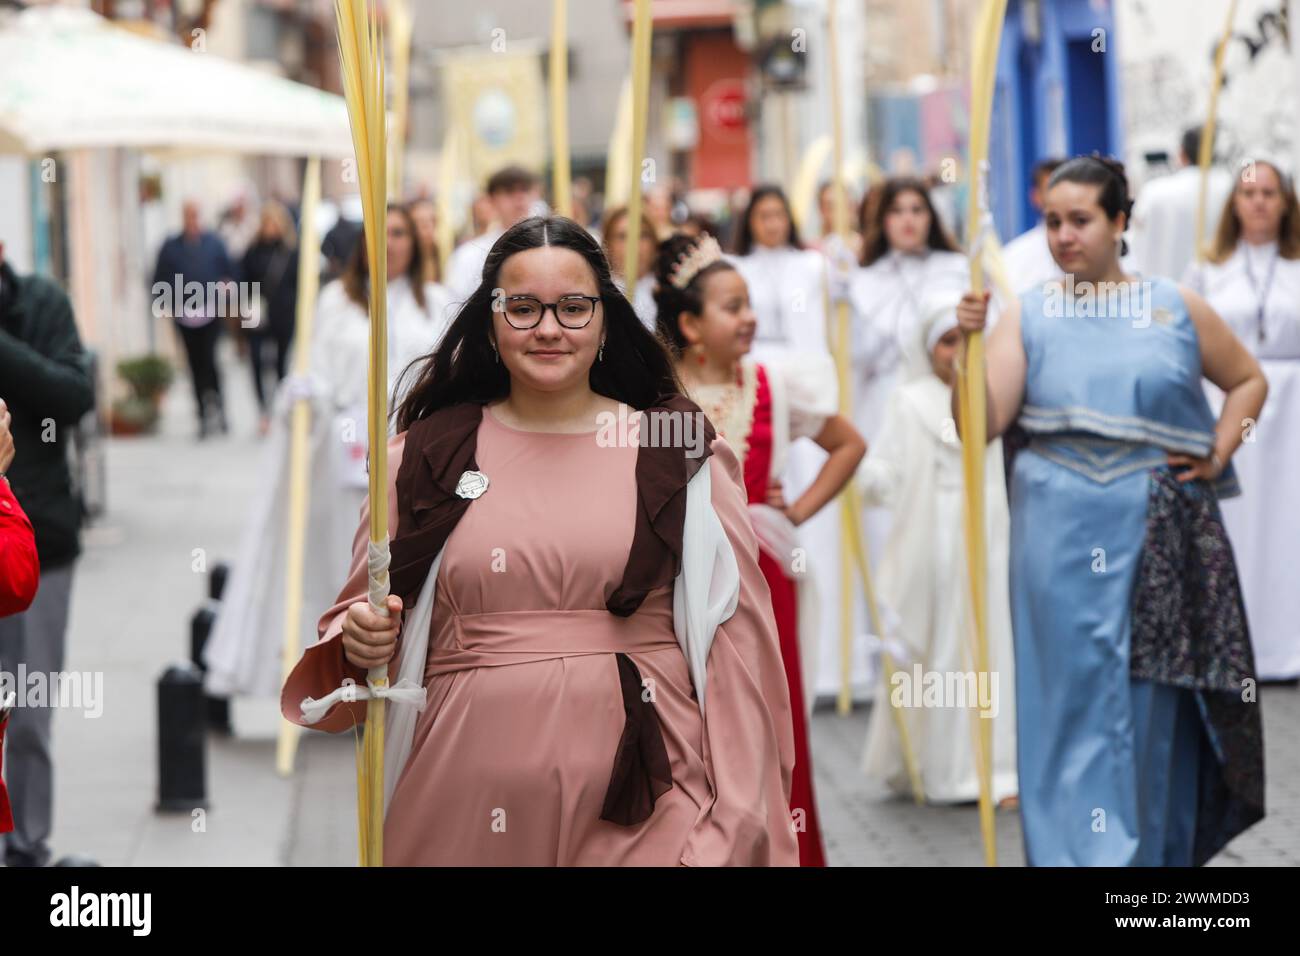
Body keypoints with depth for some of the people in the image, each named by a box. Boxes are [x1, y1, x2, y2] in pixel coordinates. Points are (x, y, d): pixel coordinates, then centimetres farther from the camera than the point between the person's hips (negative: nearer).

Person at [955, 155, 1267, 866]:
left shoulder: (1177, 309, 5)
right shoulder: (1028, 317, 3)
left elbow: (1247, 381, 18)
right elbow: (981, 422, -7)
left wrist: (1218, 454, 5)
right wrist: (970, 342, -19)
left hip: (1157, 535, 1)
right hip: (1062, 534, 0)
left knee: (1154, 704, 6)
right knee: (1076, 699, 0)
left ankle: (1155, 849, 17)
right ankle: (1081, 854, 6)